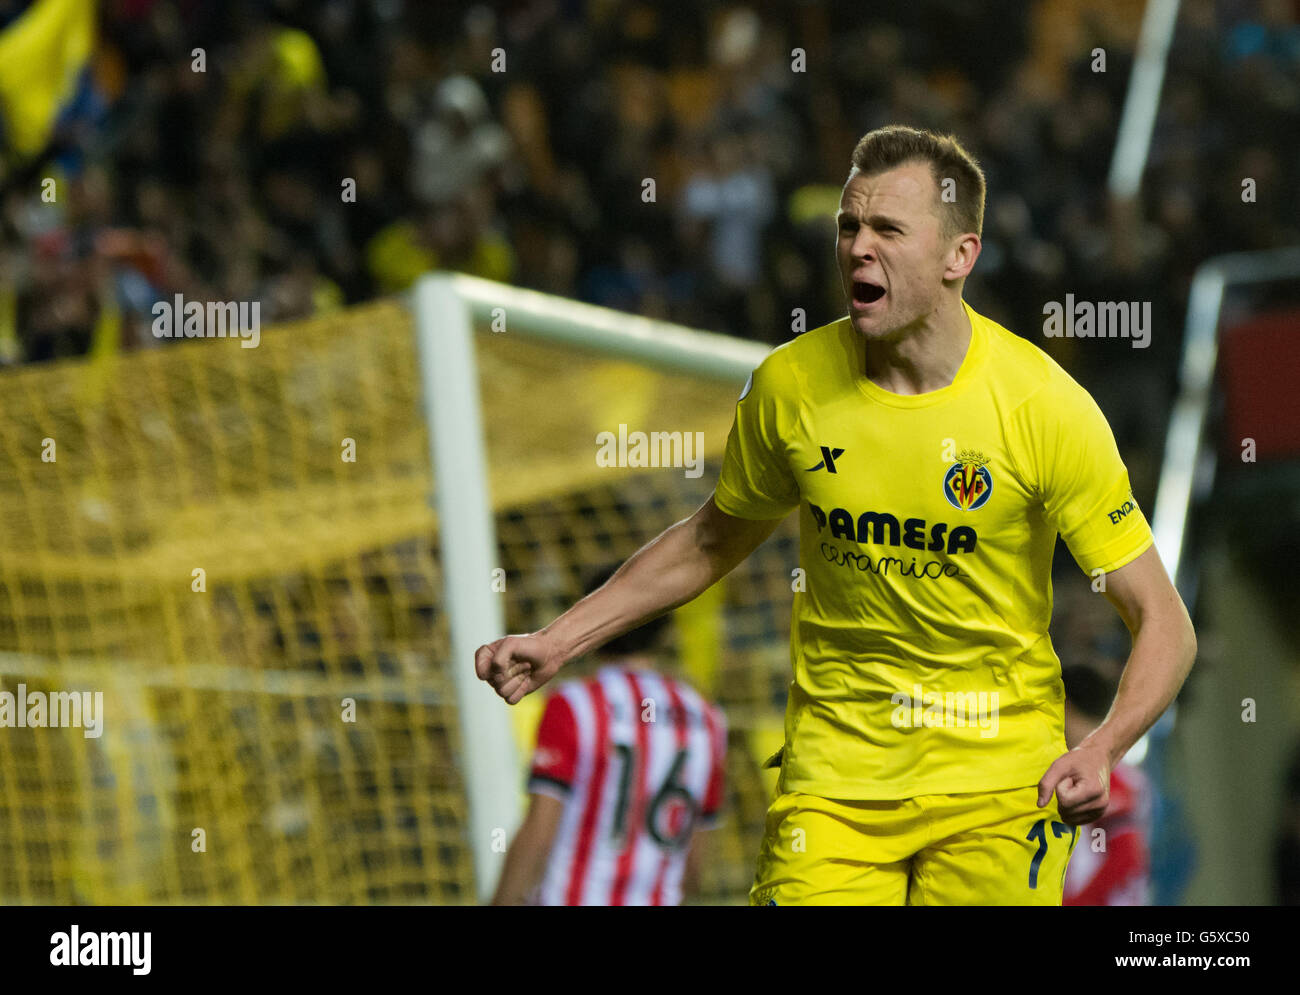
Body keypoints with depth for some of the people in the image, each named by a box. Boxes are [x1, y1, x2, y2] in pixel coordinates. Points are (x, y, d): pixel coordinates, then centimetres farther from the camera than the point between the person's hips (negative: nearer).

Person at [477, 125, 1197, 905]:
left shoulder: (1044, 406, -12)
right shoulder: (789, 386, -3)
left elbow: (1165, 625, -9)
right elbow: (713, 541, 17)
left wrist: (1103, 750, -27)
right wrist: (556, 642, 12)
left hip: (997, 786, -2)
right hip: (835, 778, 2)